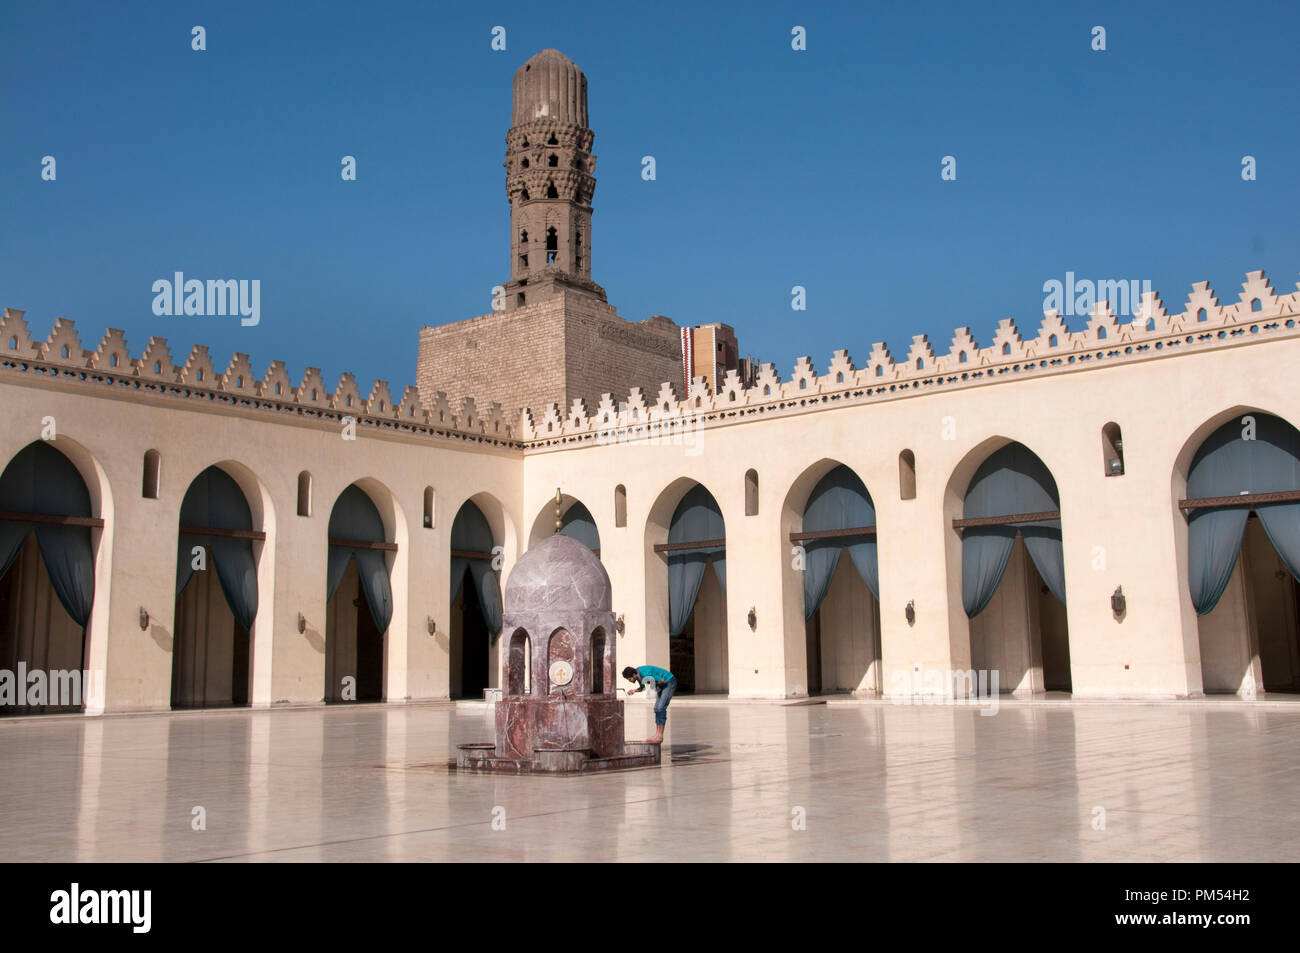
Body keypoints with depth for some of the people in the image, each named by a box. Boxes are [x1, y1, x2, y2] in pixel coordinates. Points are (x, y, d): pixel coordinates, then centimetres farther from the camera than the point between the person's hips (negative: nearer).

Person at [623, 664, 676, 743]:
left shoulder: (645, 674, -31)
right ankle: (657, 735, 4)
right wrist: (634, 690, -6)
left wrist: (650, 684, -13)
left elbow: (662, 680, -22)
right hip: (662, 686, 10)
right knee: (657, 709, 4)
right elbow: (642, 687, 13)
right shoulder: (638, 674, -3)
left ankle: (660, 737, -15)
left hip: (669, 683, -10)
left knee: (661, 708, -16)